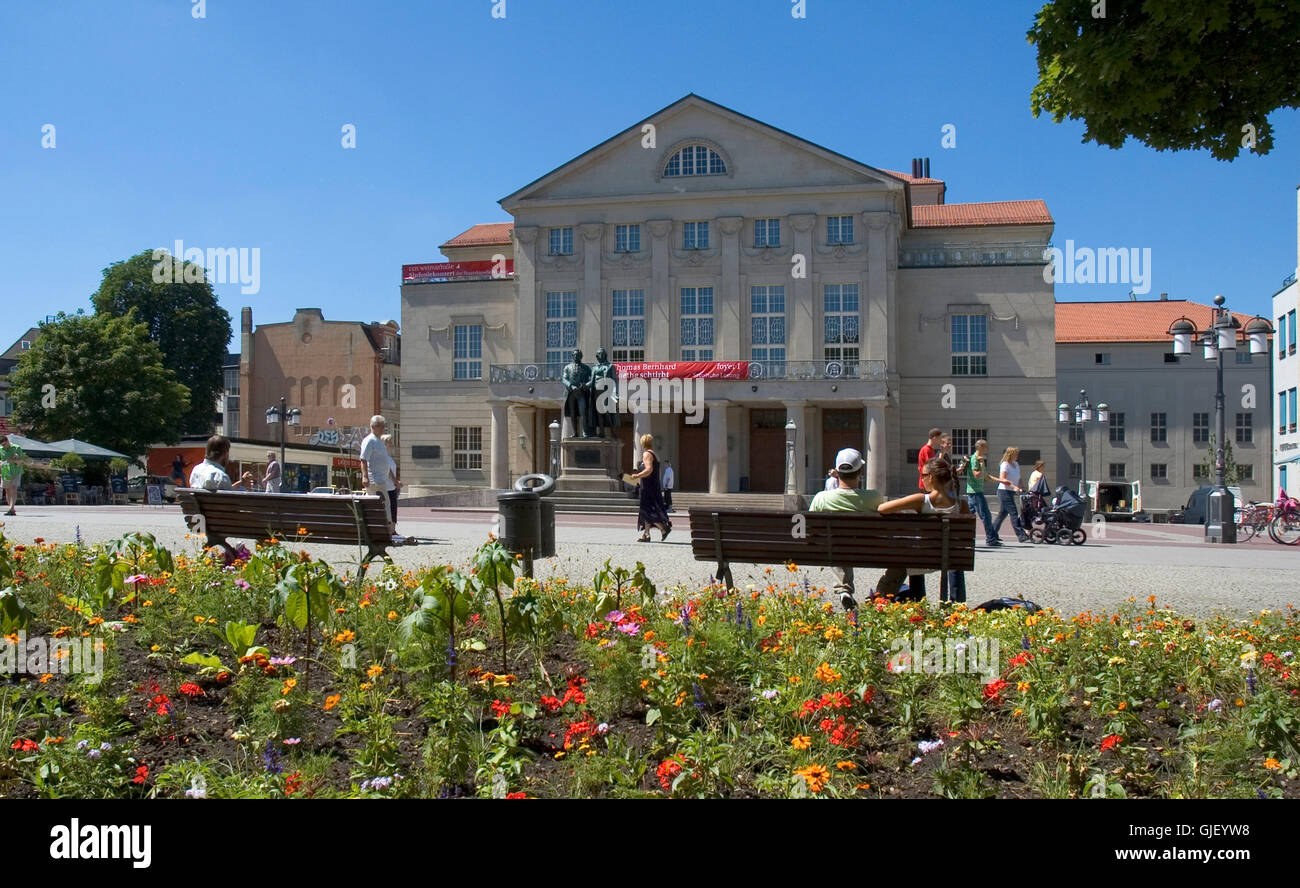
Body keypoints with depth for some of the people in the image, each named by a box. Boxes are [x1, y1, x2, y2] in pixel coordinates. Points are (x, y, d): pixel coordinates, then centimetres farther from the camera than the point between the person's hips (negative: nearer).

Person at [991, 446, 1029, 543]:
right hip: (1004, 491, -9)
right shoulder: (1005, 464, -12)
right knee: (1014, 513, -12)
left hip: (1011, 492, 9)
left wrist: (1020, 487, 7)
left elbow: (1018, 479, 24)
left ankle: (993, 534, 20)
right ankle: (1021, 535, -15)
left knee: (1003, 514, 13)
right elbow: (1002, 479, -22)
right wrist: (1013, 486, -30)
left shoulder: (1016, 464, 15)